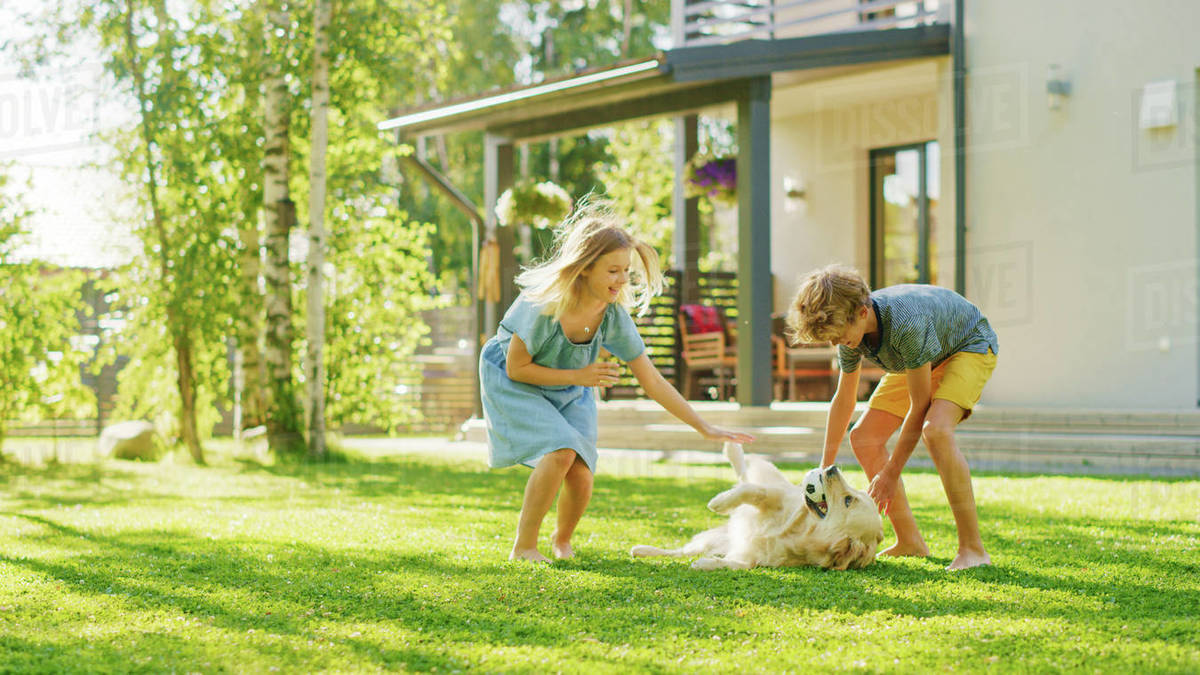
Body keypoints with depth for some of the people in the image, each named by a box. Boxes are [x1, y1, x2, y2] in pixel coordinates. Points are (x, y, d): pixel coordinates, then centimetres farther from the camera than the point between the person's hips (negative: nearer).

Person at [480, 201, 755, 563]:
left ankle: (562, 541, 23)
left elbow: (652, 380, -12)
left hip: (570, 393, 4)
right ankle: (523, 547, -11)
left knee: (581, 476, -11)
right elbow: (517, 368, -22)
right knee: (560, 452, -28)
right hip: (513, 385, -4)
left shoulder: (615, 316, -20)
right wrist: (578, 376, -25)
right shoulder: (544, 304, -33)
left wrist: (705, 429, -13)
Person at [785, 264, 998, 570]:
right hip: (922, 360, 8)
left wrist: (891, 474, -24)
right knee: (864, 438, -2)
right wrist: (824, 471, 7)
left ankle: (973, 548, -28)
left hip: (971, 347, -8)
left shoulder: (905, 323, -40)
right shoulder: (849, 327, -15)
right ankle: (909, 541, 8)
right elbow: (844, 398, 1)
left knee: (935, 430, -34)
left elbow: (920, 406, -30)